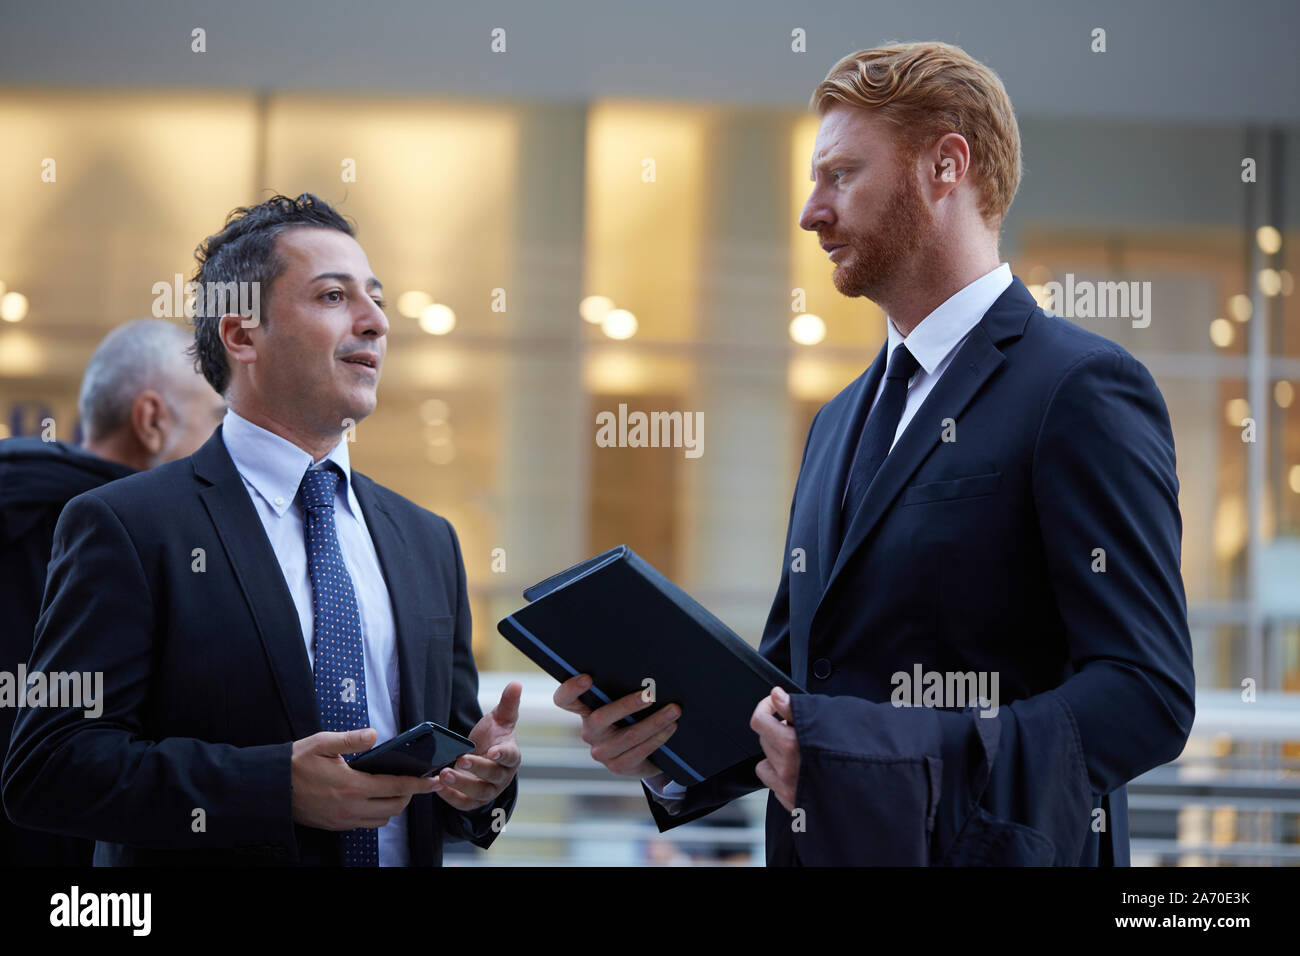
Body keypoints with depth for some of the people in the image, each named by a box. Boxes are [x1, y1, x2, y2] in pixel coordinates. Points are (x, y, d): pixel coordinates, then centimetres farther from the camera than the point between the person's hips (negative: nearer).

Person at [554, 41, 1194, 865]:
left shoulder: (1082, 389, -10)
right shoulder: (841, 421, 16)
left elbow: (1148, 693, -18)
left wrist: (897, 758, -27)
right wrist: (666, 743, -4)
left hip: (987, 855, -7)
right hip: (824, 848, 7)